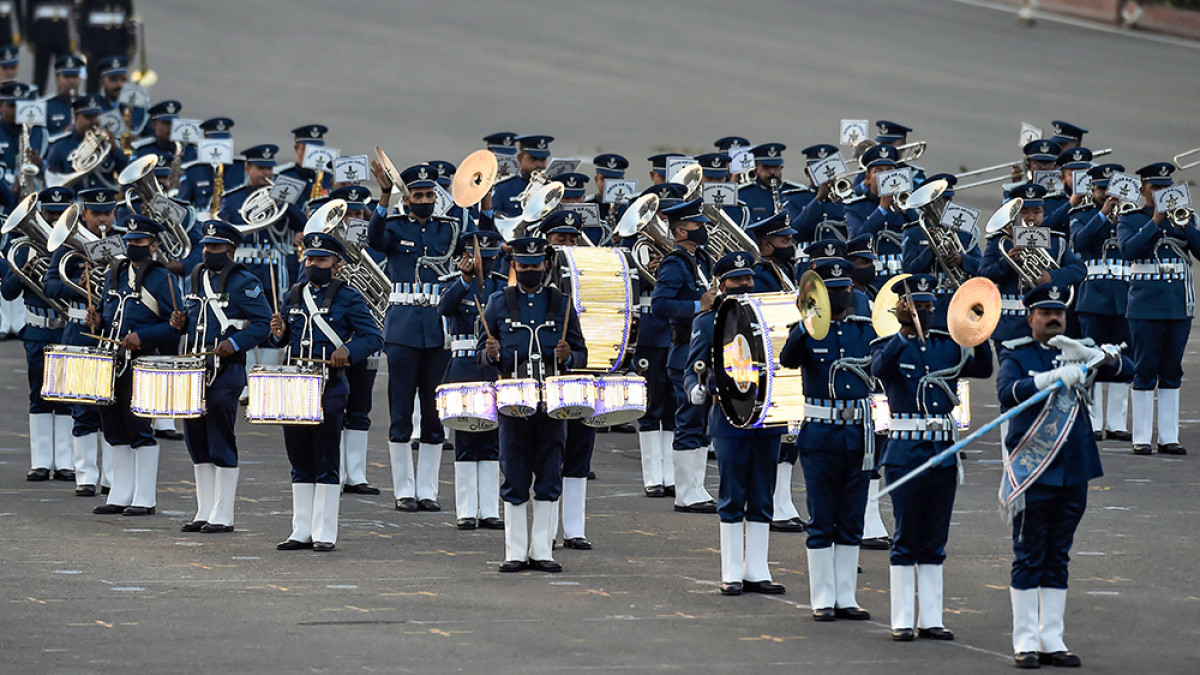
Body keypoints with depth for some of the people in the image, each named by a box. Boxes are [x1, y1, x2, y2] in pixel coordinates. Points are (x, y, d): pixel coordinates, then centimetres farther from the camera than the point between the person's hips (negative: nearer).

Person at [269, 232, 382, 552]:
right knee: (300, 462, 9)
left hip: (329, 389, -5)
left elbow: (374, 337, -5)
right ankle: (302, 531, 15)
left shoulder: (348, 298, -3)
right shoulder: (294, 295, 13)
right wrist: (279, 333, -2)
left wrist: (348, 350, -23)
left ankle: (325, 534, 2)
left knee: (325, 464, -3)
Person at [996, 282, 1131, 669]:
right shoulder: (1016, 356, 1)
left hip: (1074, 474, 4)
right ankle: (1025, 643, 2)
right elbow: (1007, 393, -19)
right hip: (1032, 474, -4)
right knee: (1028, 560, -1)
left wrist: (1084, 354, -14)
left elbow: (1126, 371, 3)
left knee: (1058, 560, 9)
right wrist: (1056, 376, -29)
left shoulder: (1077, 355, 13)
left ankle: (1052, 640, 14)